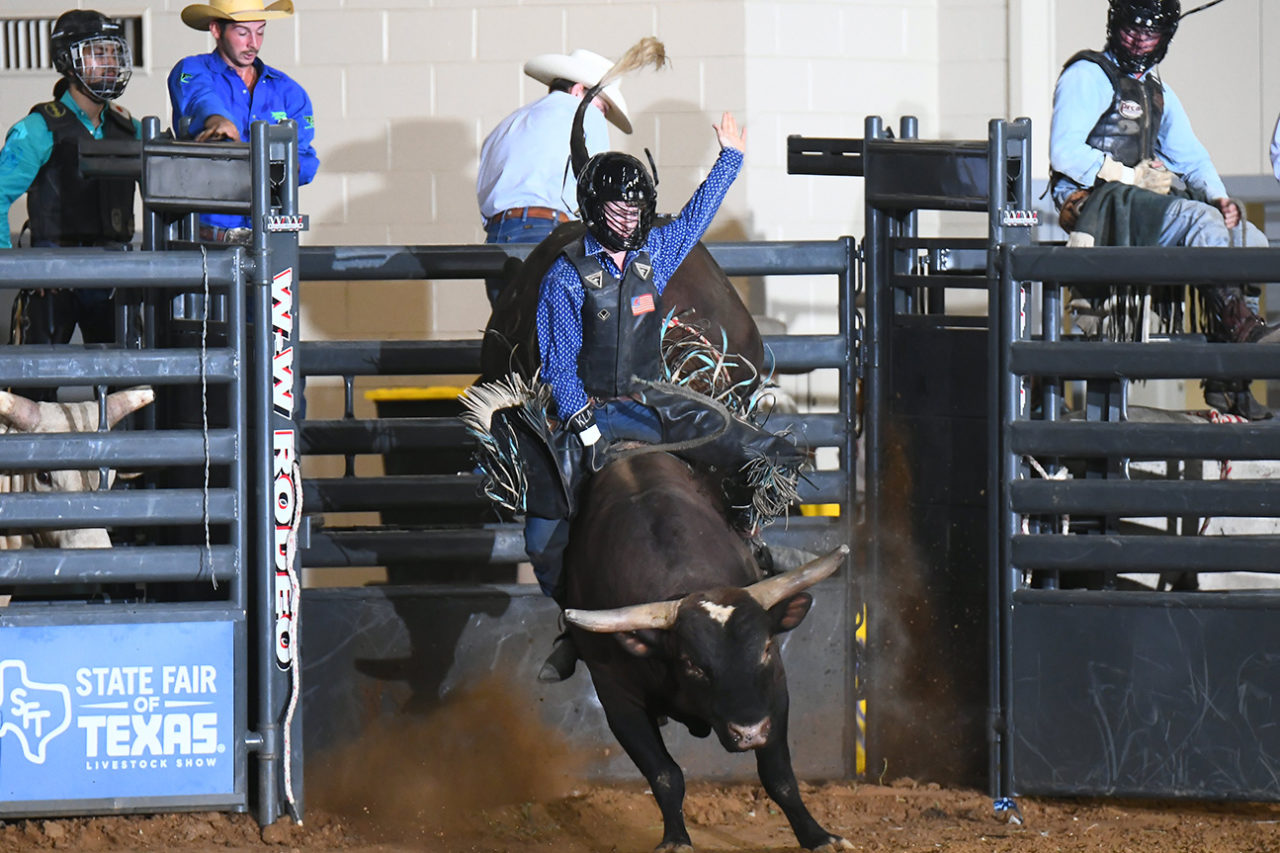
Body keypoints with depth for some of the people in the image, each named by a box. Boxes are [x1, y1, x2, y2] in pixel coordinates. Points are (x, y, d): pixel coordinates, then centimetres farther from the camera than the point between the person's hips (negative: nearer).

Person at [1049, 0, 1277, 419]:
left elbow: (1191, 156, 20)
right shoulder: (1087, 77, -1)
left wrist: (1218, 197, -1)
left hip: (1146, 203, 8)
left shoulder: (1157, 91, 24)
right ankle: (1242, 325, -32)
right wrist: (1131, 177, -17)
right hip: (1094, 206, -8)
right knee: (1200, 219, -31)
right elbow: (1065, 153, -12)